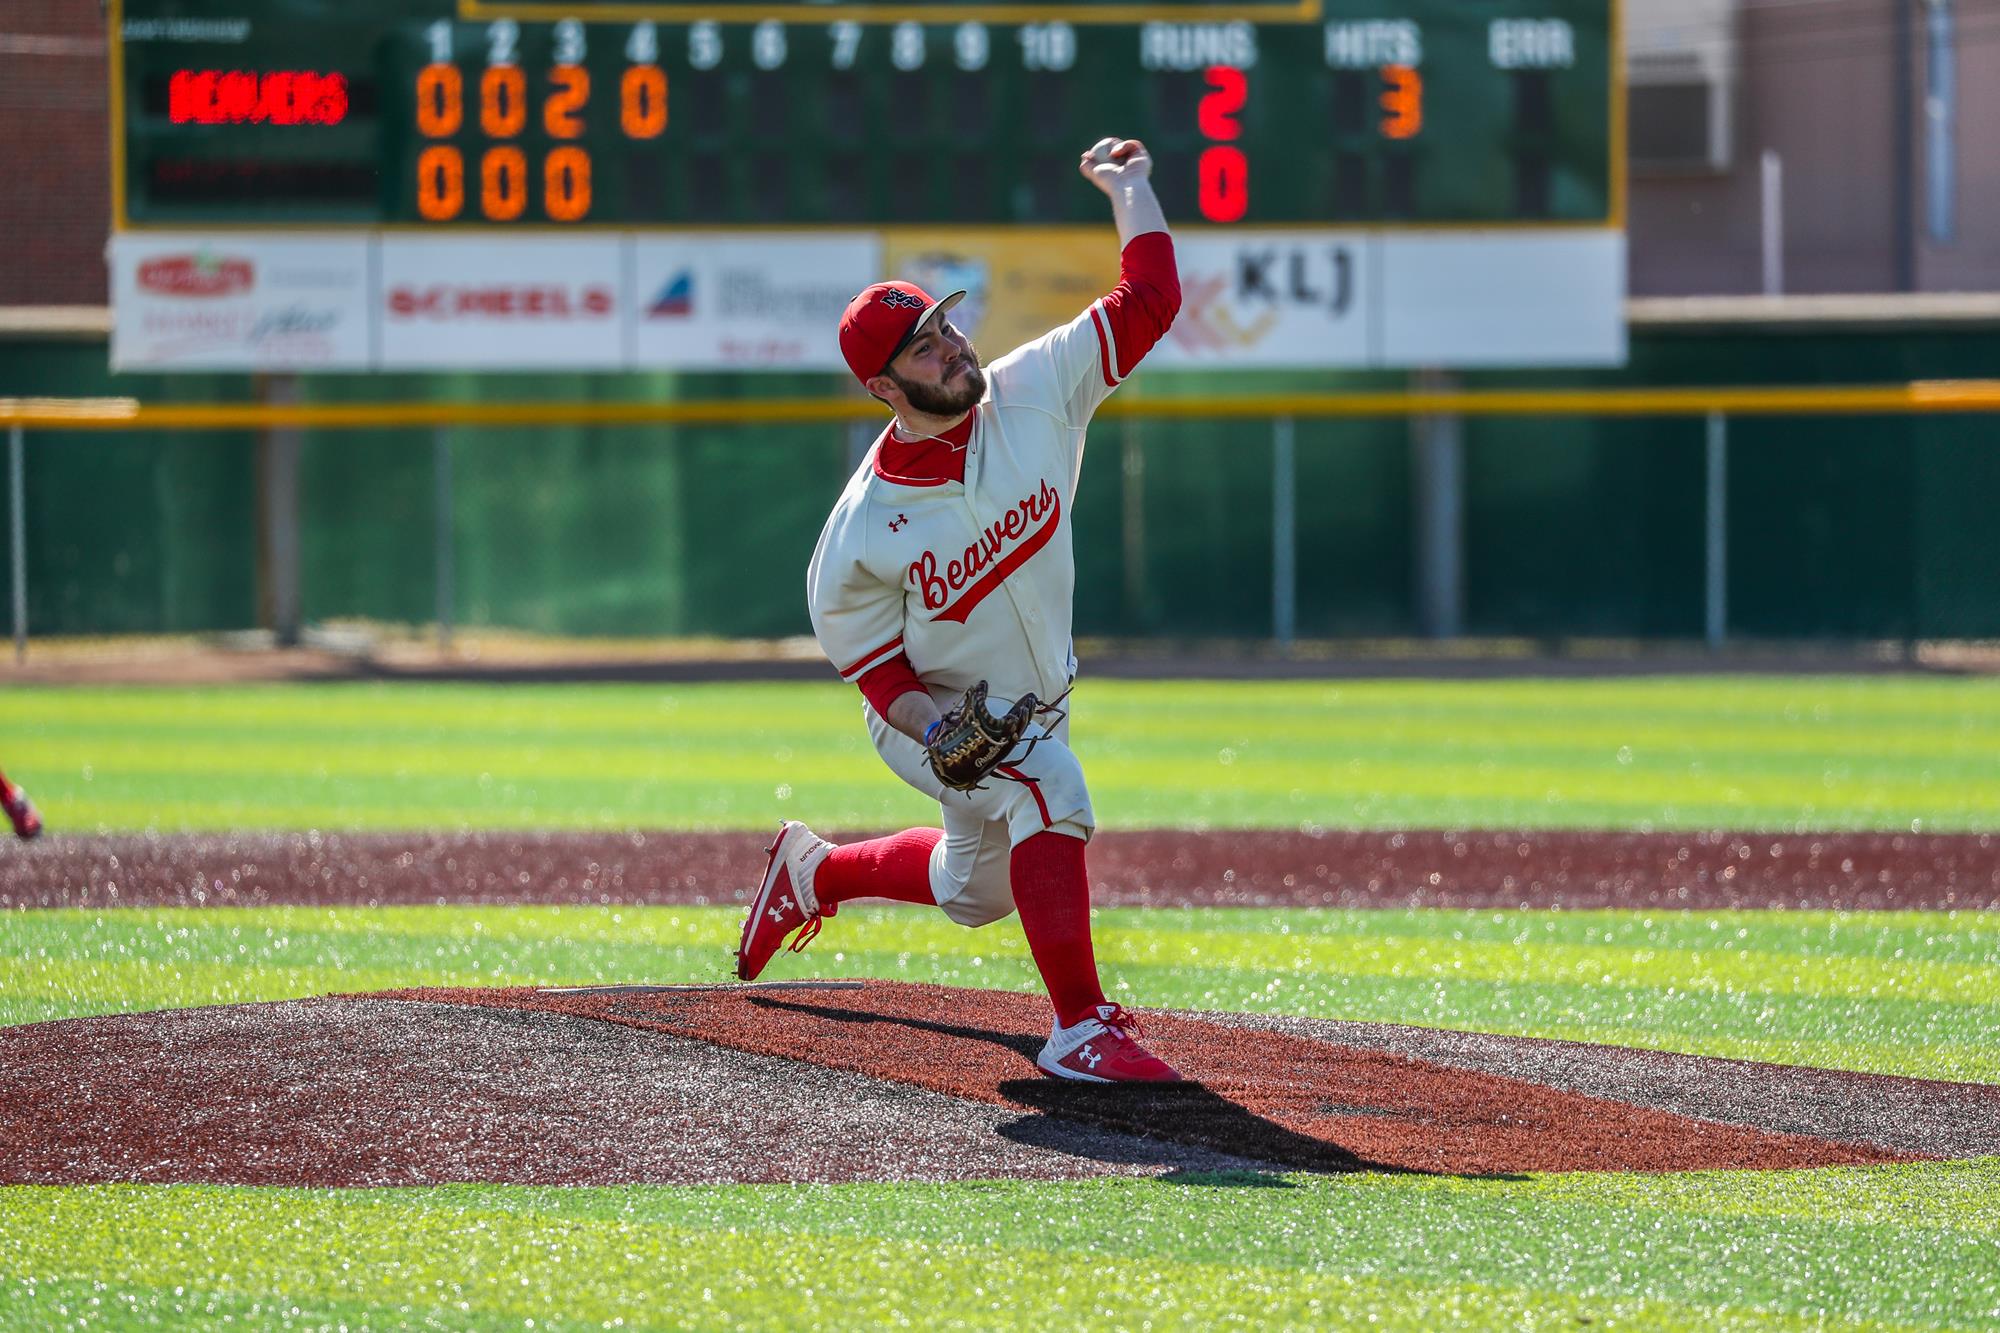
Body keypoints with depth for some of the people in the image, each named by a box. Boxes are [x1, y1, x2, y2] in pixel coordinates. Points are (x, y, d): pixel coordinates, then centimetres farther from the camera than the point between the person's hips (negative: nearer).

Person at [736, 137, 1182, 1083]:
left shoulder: (1033, 394, -18)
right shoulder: (862, 532, -26)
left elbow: (1149, 299, -18)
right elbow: (870, 661, -16)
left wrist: (1128, 187, -18)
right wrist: (939, 732, -33)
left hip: (1037, 706, 6)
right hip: (935, 714, -6)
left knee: (975, 889, 23)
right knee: (1050, 793, -33)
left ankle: (815, 869, 50)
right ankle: (1079, 1029, -29)